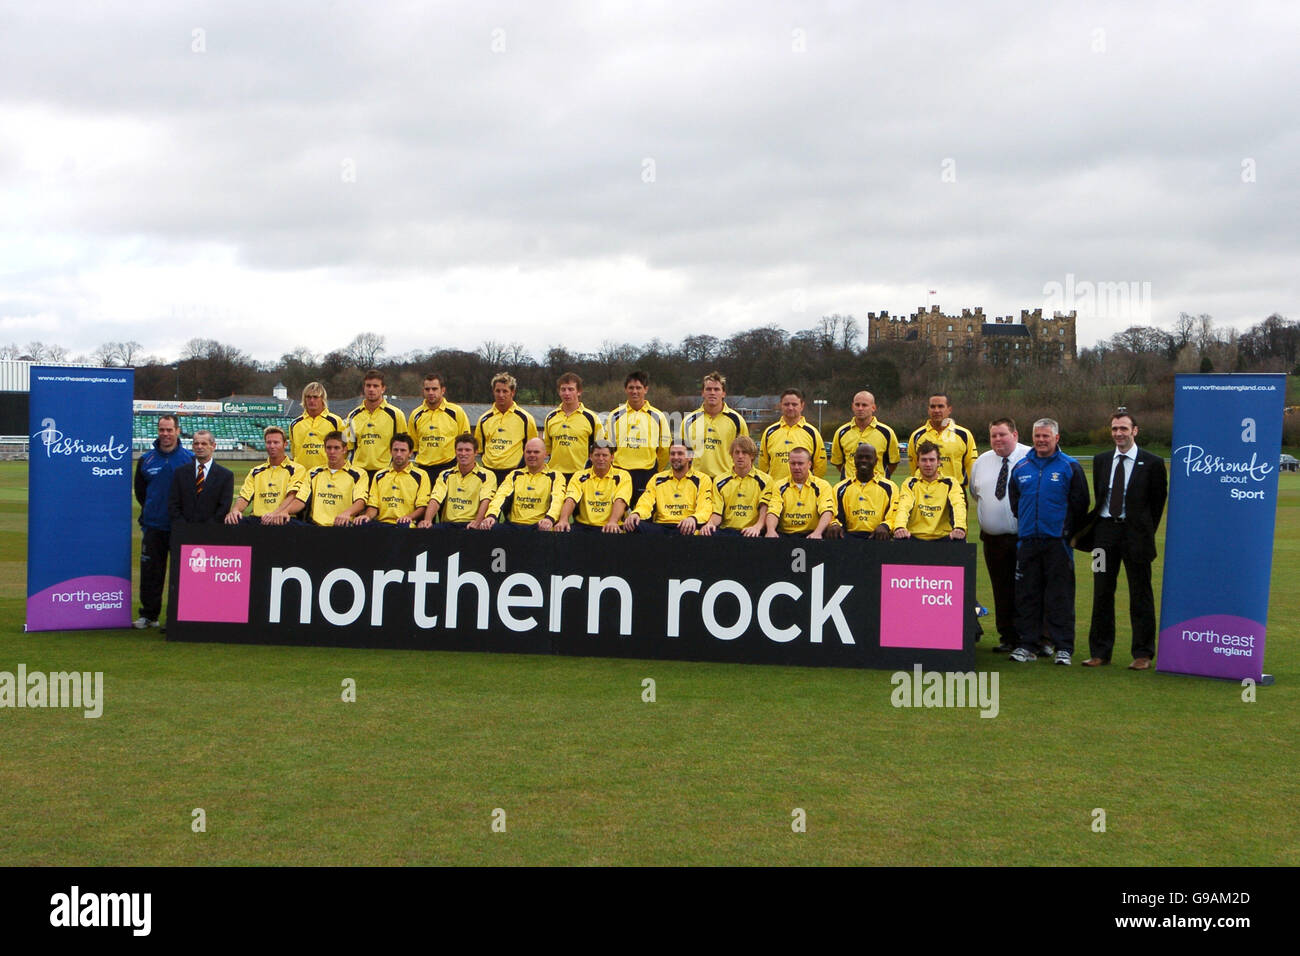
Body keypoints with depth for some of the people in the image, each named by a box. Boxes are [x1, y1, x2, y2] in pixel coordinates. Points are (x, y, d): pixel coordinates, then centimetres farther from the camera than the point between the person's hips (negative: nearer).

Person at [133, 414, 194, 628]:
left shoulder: (189, 460, 0)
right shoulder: (146, 460, 8)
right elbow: (139, 490, 19)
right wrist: (151, 509, 13)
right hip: (153, 525, 3)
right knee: (150, 572, 5)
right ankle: (149, 614, 13)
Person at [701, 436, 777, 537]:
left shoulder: (765, 480, 9)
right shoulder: (720, 482, 16)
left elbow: (764, 509, -2)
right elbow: (717, 513, 9)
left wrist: (758, 526, -23)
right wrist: (710, 523, -15)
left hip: (750, 533, -2)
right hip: (726, 530, 2)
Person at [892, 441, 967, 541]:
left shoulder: (950, 483, 7)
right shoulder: (910, 484, 8)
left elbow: (958, 506, -12)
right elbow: (904, 506, -11)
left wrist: (959, 527, -35)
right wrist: (899, 527, -34)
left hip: (942, 538, 0)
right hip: (915, 537, 0)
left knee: (959, 540, -32)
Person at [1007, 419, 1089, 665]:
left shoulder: (1069, 467, 1)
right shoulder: (1021, 468, 11)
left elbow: (1080, 504, 1)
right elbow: (1014, 501, 22)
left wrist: (1068, 532, -1)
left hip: (1057, 542, -4)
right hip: (1027, 541, 4)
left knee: (1060, 596, -3)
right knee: (1026, 595, 5)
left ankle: (1063, 647, 2)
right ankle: (1027, 644, 11)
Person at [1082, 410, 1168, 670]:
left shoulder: (1152, 463, -2)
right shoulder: (1101, 461, 11)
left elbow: (1158, 502, 2)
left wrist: (1145, 532, 2)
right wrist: (1098, 527, 13)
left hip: (1136, 532, -4)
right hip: (1105, 530, 4)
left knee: (1140, 595, 1)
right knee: (1102, 593, 7)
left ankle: (1143, 654, 10)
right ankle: (1100, 652, 15)